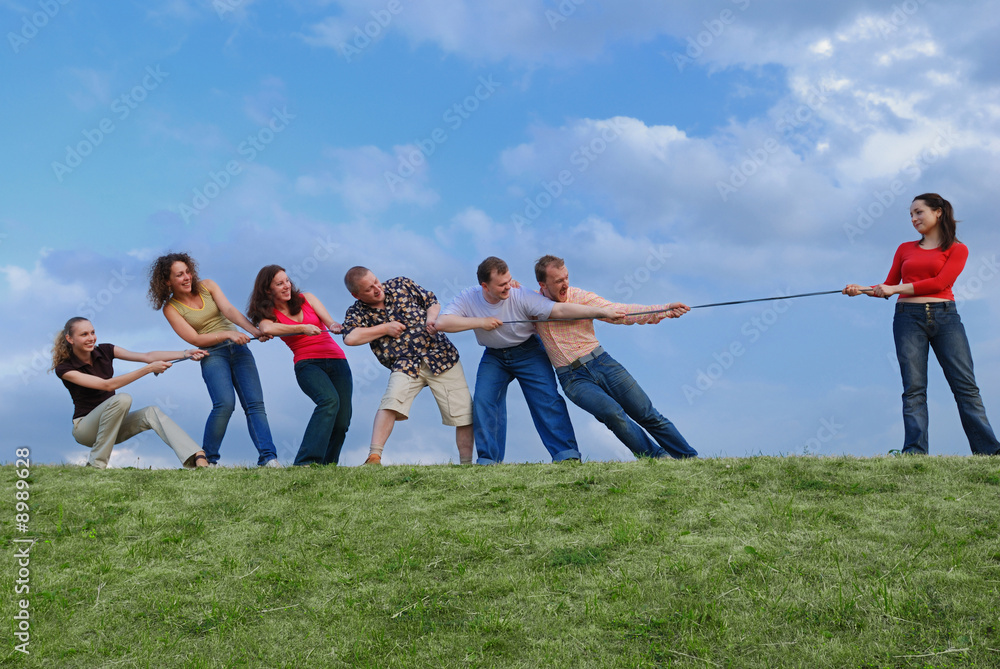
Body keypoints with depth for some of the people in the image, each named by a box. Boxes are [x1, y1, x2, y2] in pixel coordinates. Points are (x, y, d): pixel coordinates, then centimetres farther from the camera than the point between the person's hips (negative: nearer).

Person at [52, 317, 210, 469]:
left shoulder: (104, 351, 0)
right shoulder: (64, 368, -14)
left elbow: (146, 356, -10)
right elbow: (108, 385, -26)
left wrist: (185, 354, -24)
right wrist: (149, 368, -32)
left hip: (112, 427, 5)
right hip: (85, 428, -5)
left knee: (152, 413, -23)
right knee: (122, 399, -32)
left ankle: (199, 459, -44)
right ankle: (96, 465, -25)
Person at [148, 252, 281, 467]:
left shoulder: (207, 286, 7)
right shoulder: (171, 308, 0)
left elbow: (229, 310, -8)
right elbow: (195, 339, -8)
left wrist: (254, 330, -24)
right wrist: (228, 334, -21)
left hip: (238, 348, 3)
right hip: (212, 355, -3)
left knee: (255, 403, -11)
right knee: (225, 403, -25)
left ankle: (268, 458, -18)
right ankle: (207, 459, -9)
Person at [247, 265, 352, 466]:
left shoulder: (306, 299, 11)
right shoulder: (267, 314, 3)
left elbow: (330, 322, 1)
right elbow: (267, 329, -21)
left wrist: (336, 327, -22)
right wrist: (303, 328, -26)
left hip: (336, 360, 4)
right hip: (307, 364, -4)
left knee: (341, 422, -9)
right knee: (329, 400, -33)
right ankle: (306, 461, -38)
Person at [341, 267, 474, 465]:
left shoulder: (401, 284, 5)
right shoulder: (357, 313, 0)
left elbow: (432, 302, 13)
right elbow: (350, 338, -20)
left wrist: (431, 319, -9)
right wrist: (385, 328, -14)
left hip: (441, 355, 2)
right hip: (405, 365, -2)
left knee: (464, 413, -2)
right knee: (391, 401, -29)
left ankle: (466, 463, 10)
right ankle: (373, 457, -27)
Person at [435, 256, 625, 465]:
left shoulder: (520, 296, -26)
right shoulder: (468, 298, -18)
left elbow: (560, 310, -30)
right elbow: (441, 322, -26)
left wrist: (602, 312, -37)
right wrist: (480, 322, -29)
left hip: (528, 352, -2)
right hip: (494, 357, 2)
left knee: (547, 399, -13)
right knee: (483, 401, -11)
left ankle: (566, 454, -10)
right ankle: (487, 461, -3)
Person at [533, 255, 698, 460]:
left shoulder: (580, 297, -3)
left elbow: (620, 312, -11)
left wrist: (662, 310, -23)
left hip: (601, 362, 1)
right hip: (573, 378, -1)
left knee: (649, 415, 1)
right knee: (611, 412, -27)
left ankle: (691, 459, 14)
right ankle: (657, 457, -13)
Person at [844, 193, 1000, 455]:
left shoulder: (957, 249, 6)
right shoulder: (905, 249, 18)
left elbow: (940, 282, -8)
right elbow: (888, 286, 18)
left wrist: (895, 289, -10)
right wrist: (861, 289, 0)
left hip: (944, 317, -2)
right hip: (909, 317, 2)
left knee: (965, 384, -7)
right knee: (914, 388, -5)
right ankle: (915, 451, -9)